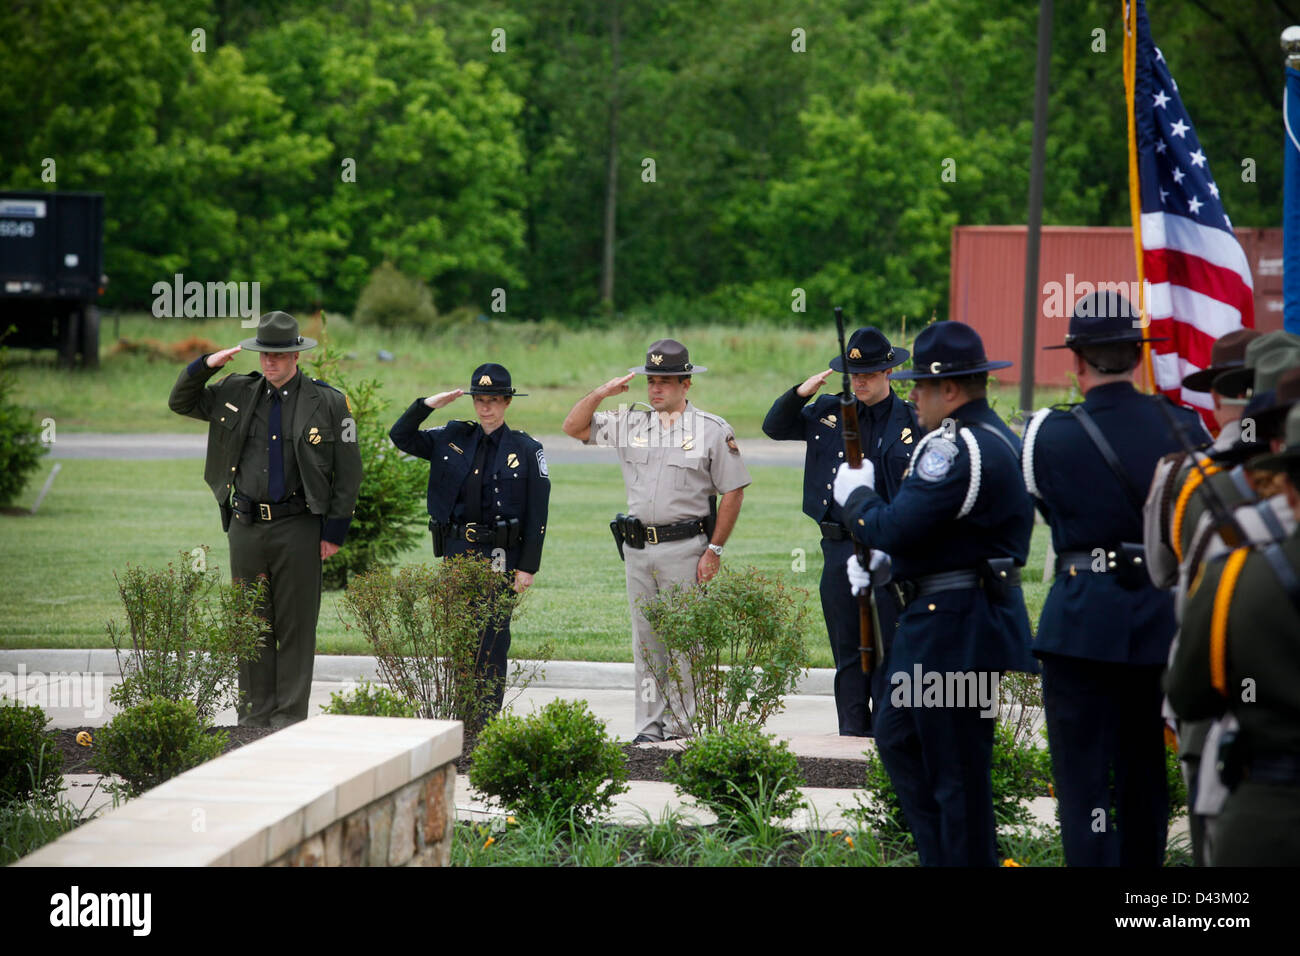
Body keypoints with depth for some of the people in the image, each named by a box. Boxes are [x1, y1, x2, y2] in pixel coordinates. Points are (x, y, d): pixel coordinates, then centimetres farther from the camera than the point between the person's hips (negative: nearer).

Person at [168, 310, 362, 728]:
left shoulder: (328, 402, -1)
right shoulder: (237, 393, 9)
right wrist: (205, 365, 0)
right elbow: (181, 403, 19)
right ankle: (255, 717, 15)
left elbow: (348, 472, 0)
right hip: (246, 525, 4)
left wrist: (334, 532, -4)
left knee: (295, 626, 0)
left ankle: (290, 718, 6)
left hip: (298, 529, -4)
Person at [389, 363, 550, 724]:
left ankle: (487, 719, -1)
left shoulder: (527, 450, -1)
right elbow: (401, 437, 11)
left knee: (492, 639, -5)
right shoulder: (453, 438, 9)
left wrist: (528, 567, -7)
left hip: (500, 557, -4)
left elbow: (537, 514, -2)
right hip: (457, 552, 4)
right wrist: (426, 405, -5)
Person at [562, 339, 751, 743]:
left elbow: (733, 491, -1)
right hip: (637, 548, 5)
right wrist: (601, 392, 0)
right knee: (645, 641, 7)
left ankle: (679, 727, -1)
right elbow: (573, 426, 16)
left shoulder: (713, 430, 0)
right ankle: (649, 726, 12)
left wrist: (714, 550, -7)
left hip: (684, 548, -5)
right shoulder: (629, 423, 11)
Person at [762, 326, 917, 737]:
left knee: (888, 647, -3)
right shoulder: (829, 412, 10)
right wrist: (798, 394, -1)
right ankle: (852, 729, 15)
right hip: (839, 547, 4)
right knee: (847, 648, 9)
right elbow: (775, 427, 18)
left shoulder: (911, 422, -1)